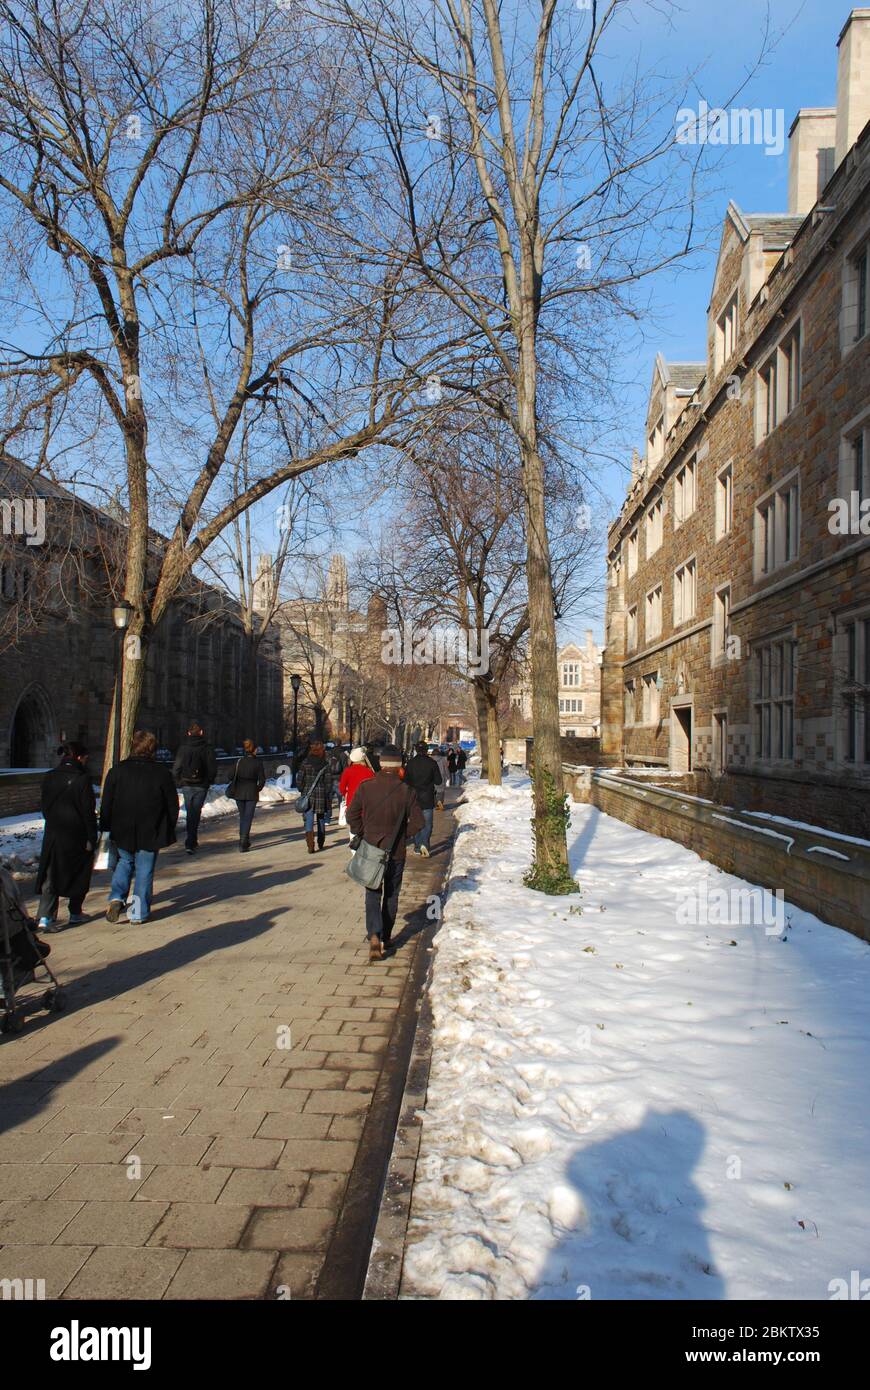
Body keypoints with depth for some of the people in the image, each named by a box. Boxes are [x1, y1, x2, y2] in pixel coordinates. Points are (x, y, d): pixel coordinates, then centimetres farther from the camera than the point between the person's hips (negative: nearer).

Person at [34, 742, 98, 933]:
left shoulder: (48, 778, 4)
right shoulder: (82, 779, -13)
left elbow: (44, 806, 11)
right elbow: (88, 811, -13)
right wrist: (91, 838, -8)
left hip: (52, 833, 4)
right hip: (76, 835, -4)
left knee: (50, 876, 5)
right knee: (78, 875, 13)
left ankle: (45, 917, -5)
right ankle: (75, 914, 24)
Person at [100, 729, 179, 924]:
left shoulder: (117, 771, -3)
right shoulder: (162, 773, -6)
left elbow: (106, 804, 1)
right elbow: (172, 805, 0)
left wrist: (105, 828, 11)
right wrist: (168, 830, 11)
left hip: (122, 832, 2)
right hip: (151, 833, -1)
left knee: (124, 862, 22)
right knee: (144, 870, 7)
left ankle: (116, 898, 2)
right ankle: (139, 913, 9)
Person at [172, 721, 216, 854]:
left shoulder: (183, 747, -1)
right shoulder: (207, 748, -7)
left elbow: (176, 768, 0)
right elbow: (213, 769, -6)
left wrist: (180, 781, 13)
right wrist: (208, 781, 10)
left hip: (186, 785, 2)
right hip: (201, 786, -2)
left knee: (190, 813, 16)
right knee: (195, 814, 1)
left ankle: (192, 840, 22)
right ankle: (190, 843, -7)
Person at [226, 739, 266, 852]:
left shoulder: (240, 761, 0)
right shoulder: (258, 762, -7)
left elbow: (233, 777, -1)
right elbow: (262, 780, -7)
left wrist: (233, 790, 14)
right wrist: (258, 789, 10)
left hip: (239, 792, 3)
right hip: (252, 793, -3)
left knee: (242, 817, 18)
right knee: (248, 818, 0)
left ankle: (244, 841, 26)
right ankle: (243, 843, -10)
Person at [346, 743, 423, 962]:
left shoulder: (366, 787, -7)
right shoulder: (406, 791, -11)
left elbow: (352, 815, -3)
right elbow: (418, 821, -10)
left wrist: (362, 835, 10)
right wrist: (403, 836, 6)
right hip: (396, 852, 0)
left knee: (372, 894, 8)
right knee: (391, 895, 16)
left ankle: (374, 936, -12)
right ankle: (385, 938, 25)